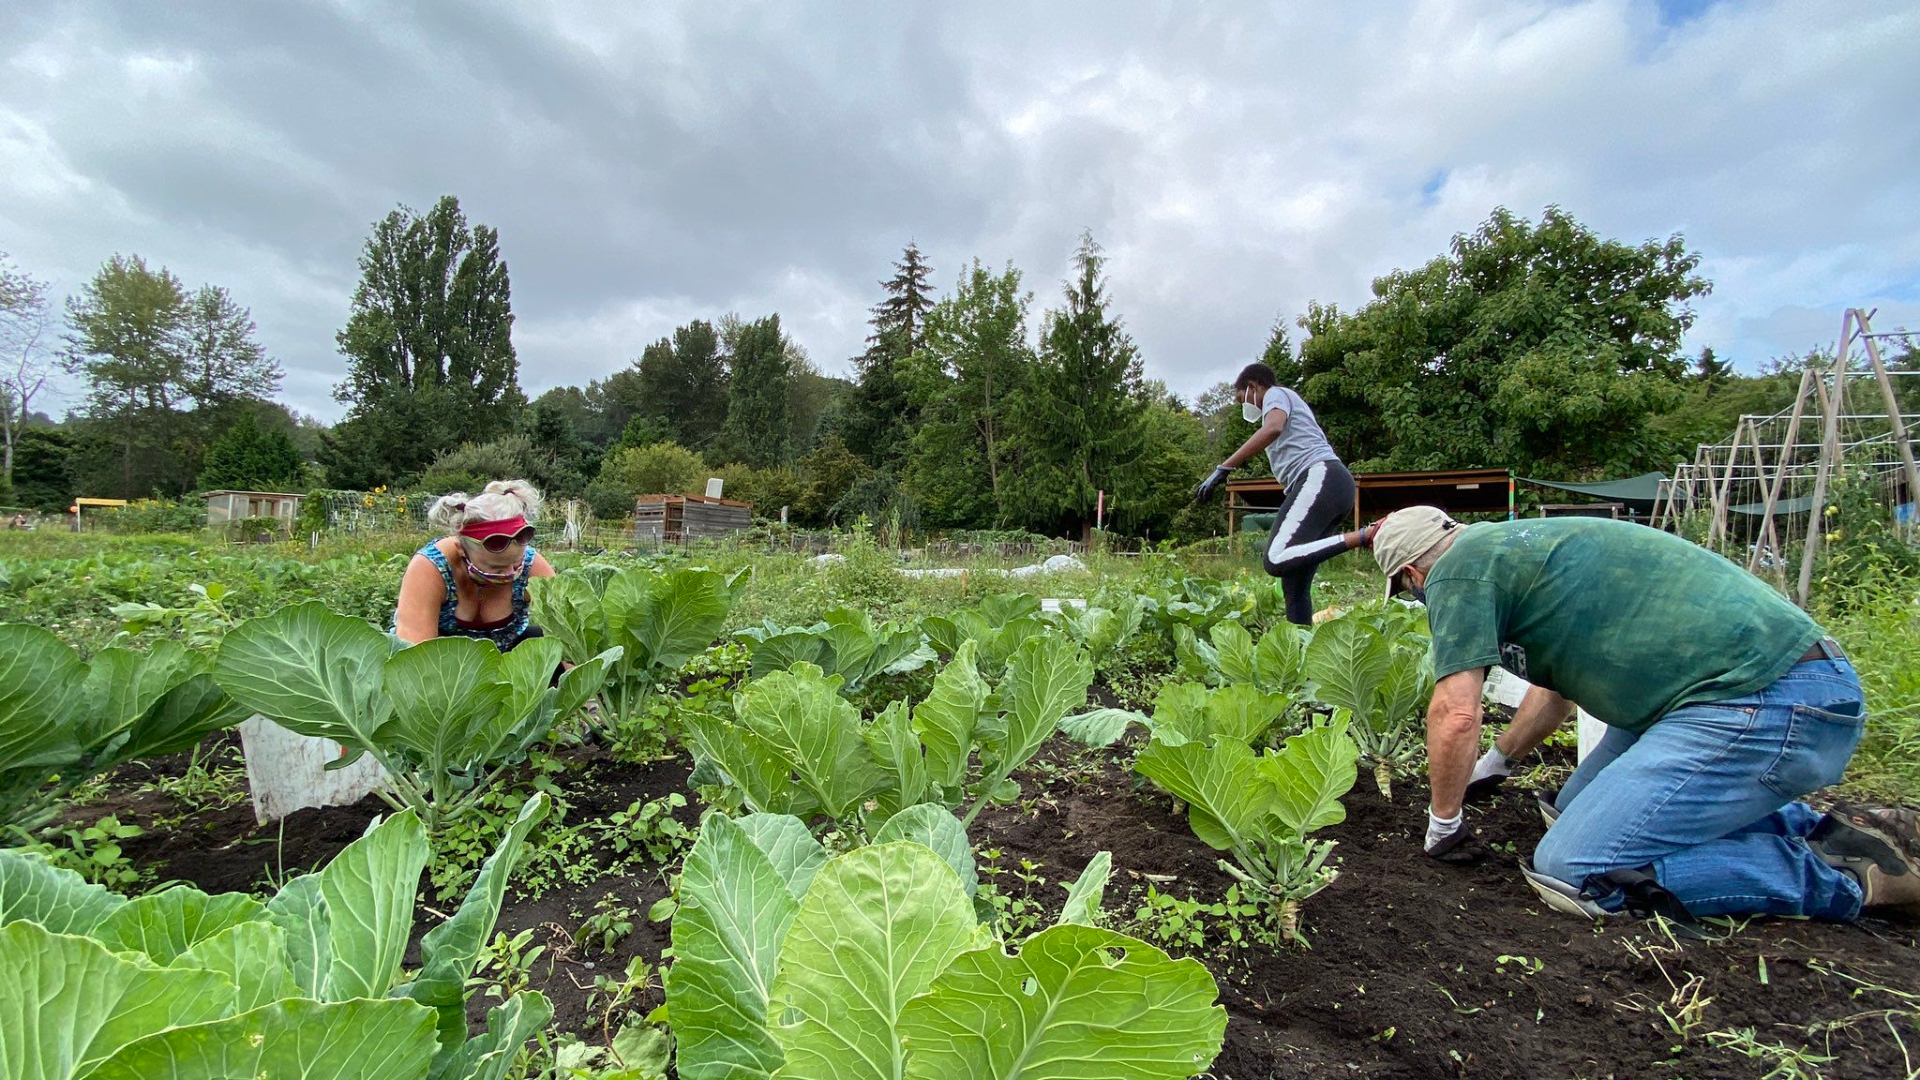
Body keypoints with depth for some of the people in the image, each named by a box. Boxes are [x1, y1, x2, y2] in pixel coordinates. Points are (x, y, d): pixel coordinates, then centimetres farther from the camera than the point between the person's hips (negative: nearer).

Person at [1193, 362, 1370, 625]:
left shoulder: (1276, 393, 9)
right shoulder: (1292, 406, 36)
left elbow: (1272, 428, -16)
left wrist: (1223, 469, -22)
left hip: (1319, 478, -10)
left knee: (1276, 561, -26)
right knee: (1295, 584, 5)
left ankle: (1362, 537, -26)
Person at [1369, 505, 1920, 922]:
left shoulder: (1461, 567, -9)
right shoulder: (1515, 545, 21)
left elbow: (1456, 713, -14)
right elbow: (1556, 687, 35)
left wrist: (1442, 823, 3)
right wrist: (1494, 764, 47)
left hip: (1767, 704, -11)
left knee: (1571, 873, -15)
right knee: (1578, 809, 19)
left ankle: (1850, 871, -4)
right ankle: (1834, 829, 16)